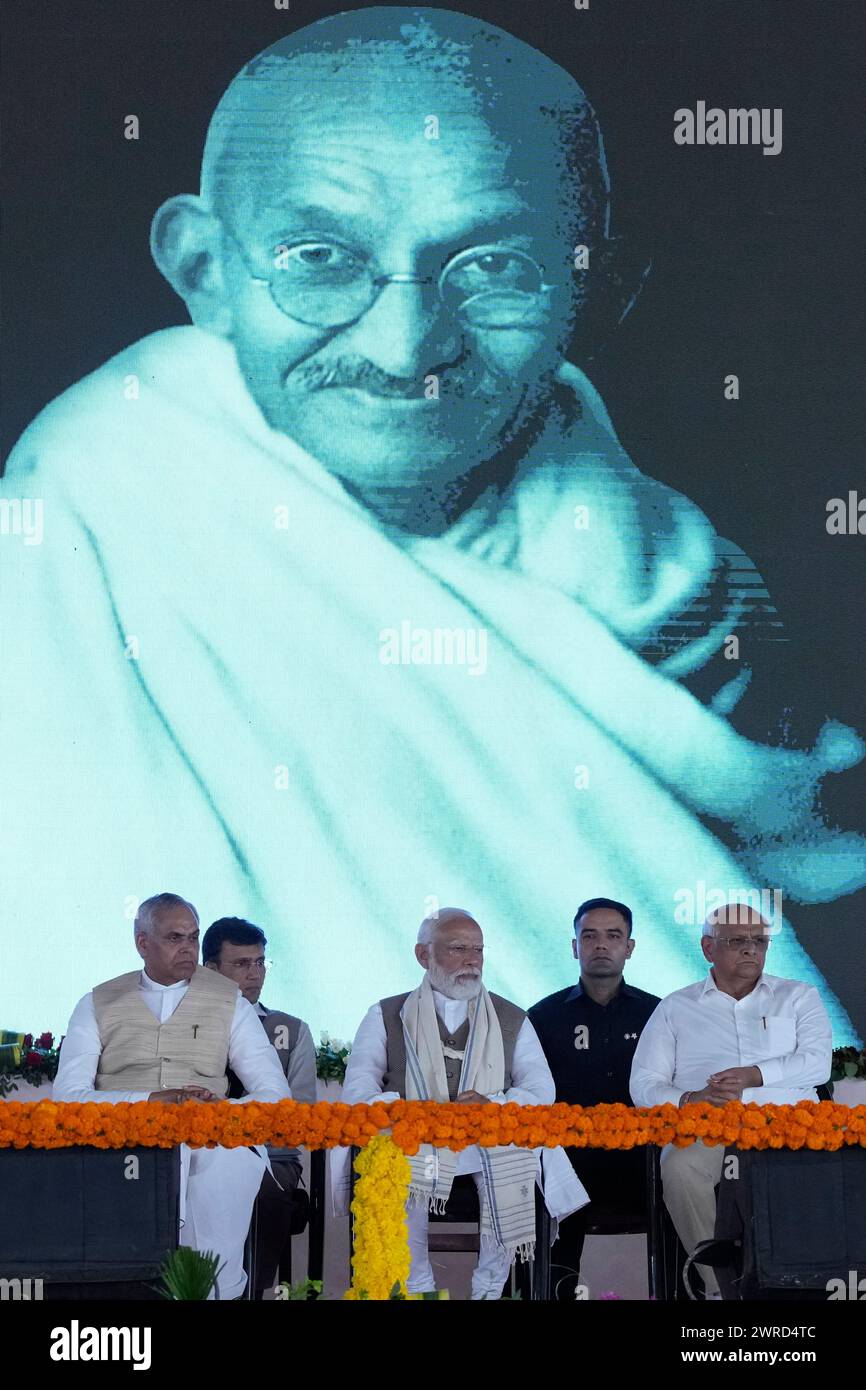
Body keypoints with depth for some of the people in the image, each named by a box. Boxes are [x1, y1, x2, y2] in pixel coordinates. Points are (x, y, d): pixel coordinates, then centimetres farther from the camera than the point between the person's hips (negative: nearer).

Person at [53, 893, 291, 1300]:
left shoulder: (229, 1002, 15)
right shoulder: (98, 1005, 13)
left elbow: (275, 1094, 8)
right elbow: (68, 1096, 0)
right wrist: (152, 1100, -13)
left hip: (206, 1147, 1)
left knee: (234, 1163, -34)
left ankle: (218, 1287, -21)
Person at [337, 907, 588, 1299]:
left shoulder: (513, 1020, 17)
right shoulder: (386, 1017, 13)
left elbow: (541, 1090, 6)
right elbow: (358, 1089, 2)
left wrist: (494, 1105, -16)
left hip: (492, 1141, 1)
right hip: (413, 1140, -1)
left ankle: (489, 1285, -11)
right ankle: (417, 1286, -16)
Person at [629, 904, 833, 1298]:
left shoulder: (798, 997, 20)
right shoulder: (675, 1008, 19)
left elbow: (818, 1062, 2)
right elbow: (644, 1084, 10)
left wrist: (755, 1075, -14)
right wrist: (690, 1100, -12)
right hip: (705, 1130, 0)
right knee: (680, 1167, -35)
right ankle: (720, 1285, -24)